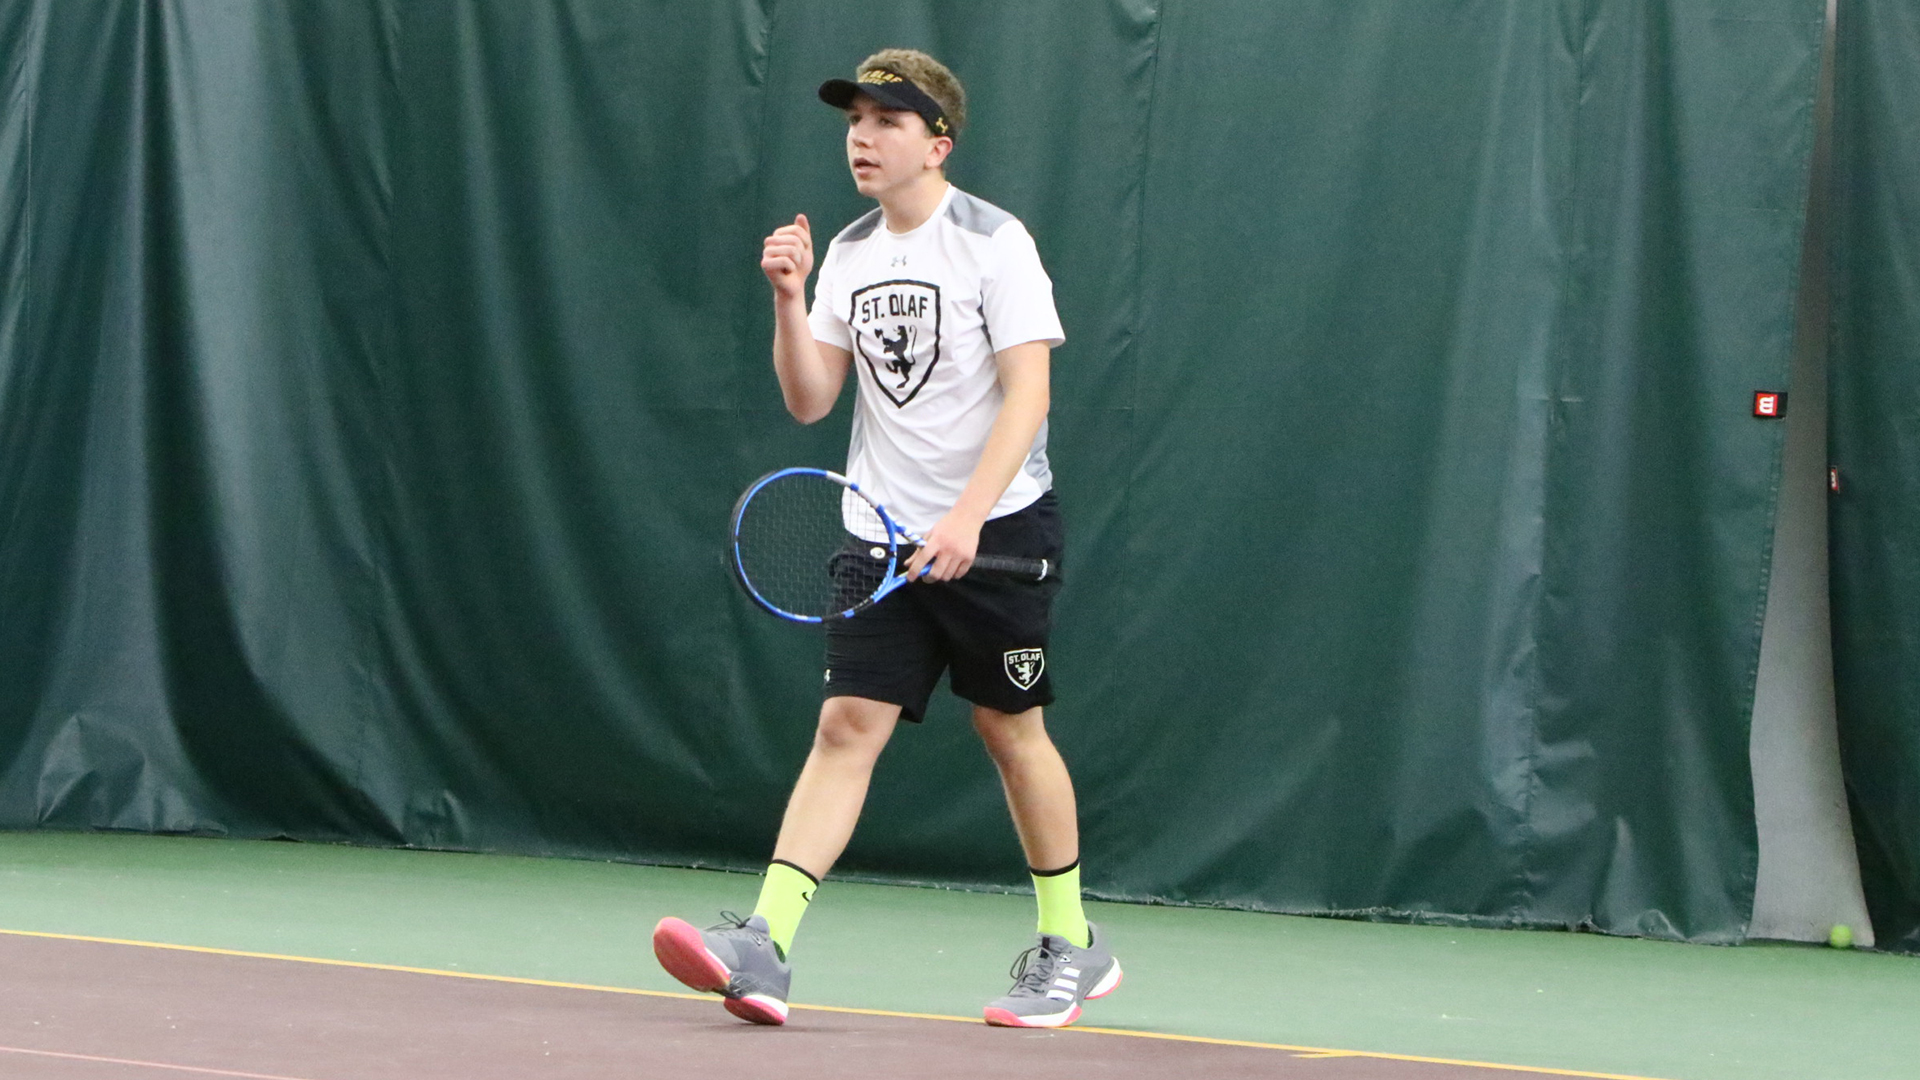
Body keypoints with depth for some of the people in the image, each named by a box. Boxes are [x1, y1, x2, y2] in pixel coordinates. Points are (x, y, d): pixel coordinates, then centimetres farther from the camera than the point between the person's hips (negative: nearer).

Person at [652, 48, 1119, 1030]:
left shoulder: (993, 242, -10)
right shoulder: (848, 254, 9)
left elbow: (1027, 394, -16)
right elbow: (808, 400, 9)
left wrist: (966, 517, -25)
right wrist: (789, 298, -7)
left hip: (995, 530, -4)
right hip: (885, 535, 4)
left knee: (1011, 727, 5)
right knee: (846, 725, -6)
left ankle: (1071, 946, 22)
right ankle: (763, 948, -18)